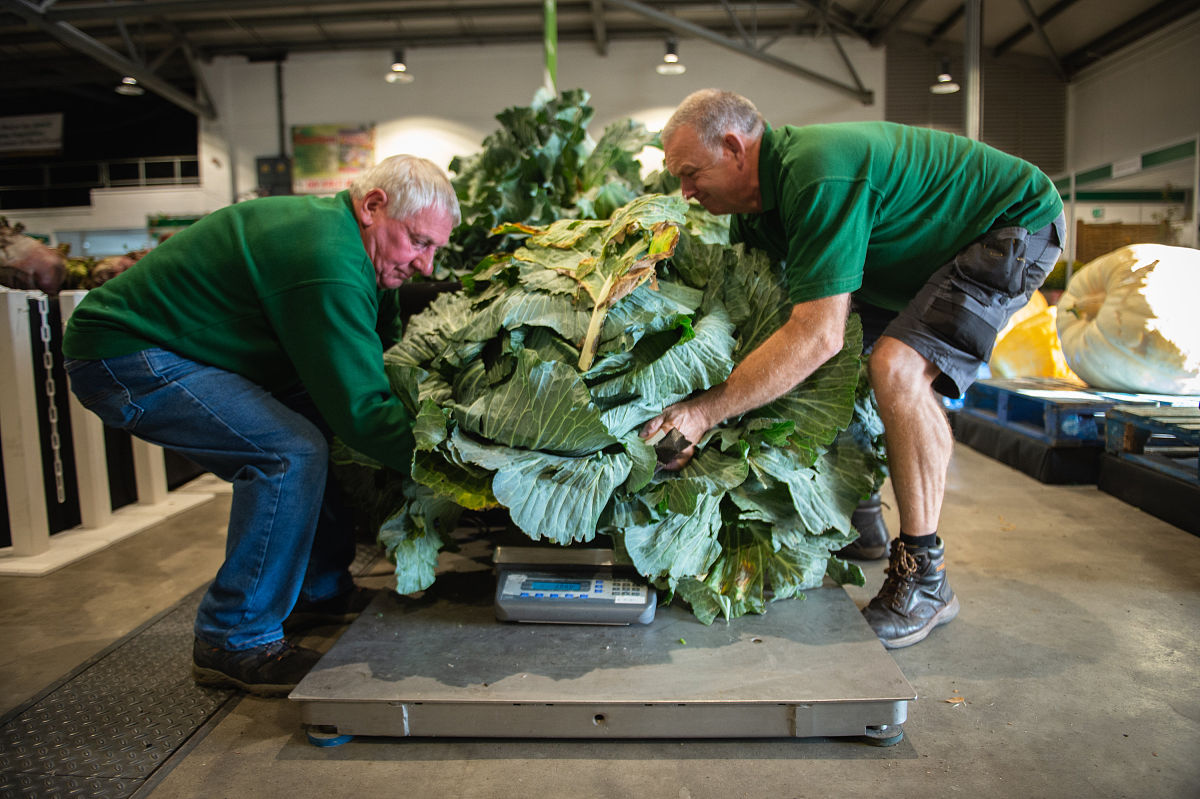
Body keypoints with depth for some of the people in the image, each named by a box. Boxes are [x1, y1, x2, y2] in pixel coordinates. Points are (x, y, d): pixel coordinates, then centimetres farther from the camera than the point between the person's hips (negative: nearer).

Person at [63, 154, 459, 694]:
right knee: (291, 452, -22)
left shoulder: (322, 226, 7)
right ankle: (233, 643, -8)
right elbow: (361, 409, -26)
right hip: (122, 359, -10)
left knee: (315, 417, 9)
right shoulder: (327, 262, -26)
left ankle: (319, 590, 18)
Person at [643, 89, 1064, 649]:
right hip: (929, 243, 10)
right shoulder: (759, 196, -3)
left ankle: (926, 577, -15)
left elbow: (816, 336, -41)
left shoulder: (817, 176, -35)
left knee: (896, 367, -29)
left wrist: (703, 411, -40)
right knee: (843, 360, 5)